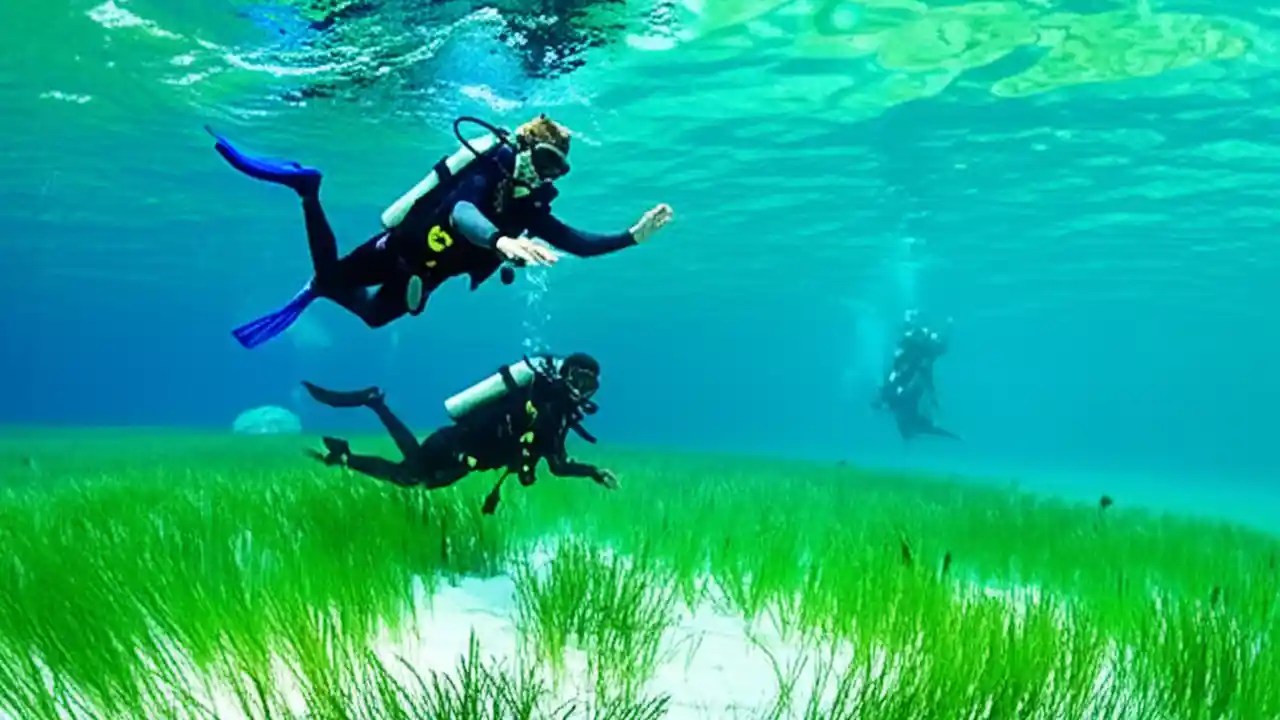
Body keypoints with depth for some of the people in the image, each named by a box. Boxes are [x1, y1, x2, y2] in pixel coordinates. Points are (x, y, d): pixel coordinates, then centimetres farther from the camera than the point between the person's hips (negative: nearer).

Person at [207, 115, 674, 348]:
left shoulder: (530, 210, -9)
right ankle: (306, 188, 21)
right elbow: (459, 212, -51)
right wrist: (500, 241, -70)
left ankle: (316, 294, 49)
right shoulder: (488, 173, -30)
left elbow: (580, 244, -6)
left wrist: (633, 236, -16)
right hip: (401, 246, -7)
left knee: (373, 315, 24)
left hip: (419, 277, 7)